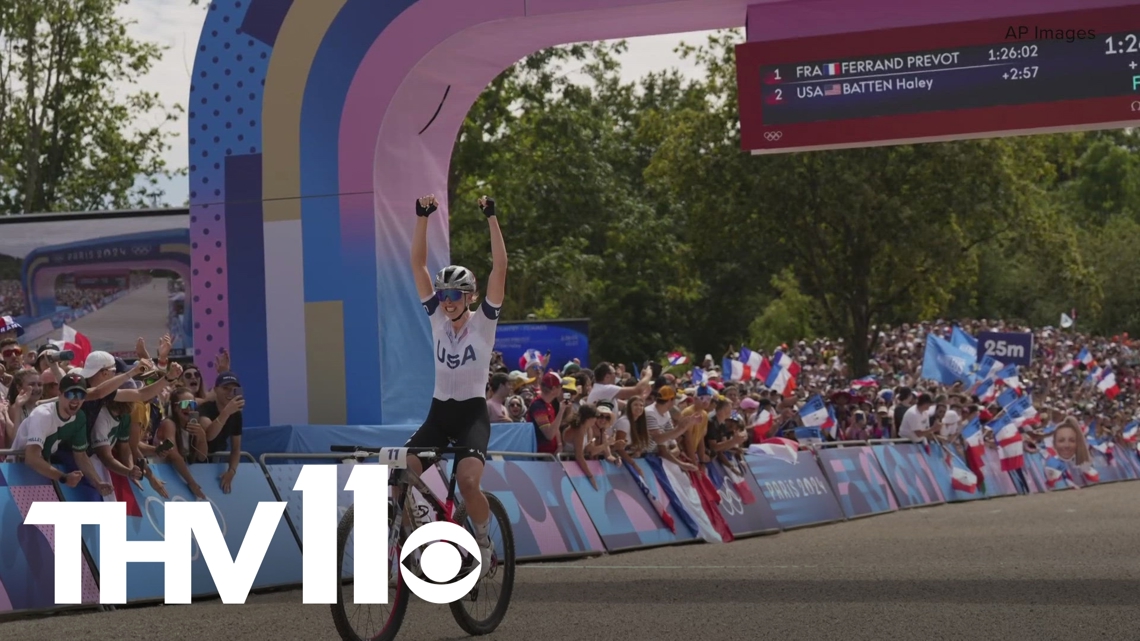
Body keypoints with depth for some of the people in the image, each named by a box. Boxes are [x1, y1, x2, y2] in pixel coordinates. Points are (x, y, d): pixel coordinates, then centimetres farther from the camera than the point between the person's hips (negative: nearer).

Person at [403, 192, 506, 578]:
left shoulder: (484, 321, -4)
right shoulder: (437, 318, 4)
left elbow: (500, 267, -15)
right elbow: (418, 263, -2)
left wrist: (492, 218, -20)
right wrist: (422, 218, -12)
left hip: (473, 413, -4)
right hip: (438, 412, 4)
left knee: (468, 481, -26)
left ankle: (484, 541, 0)